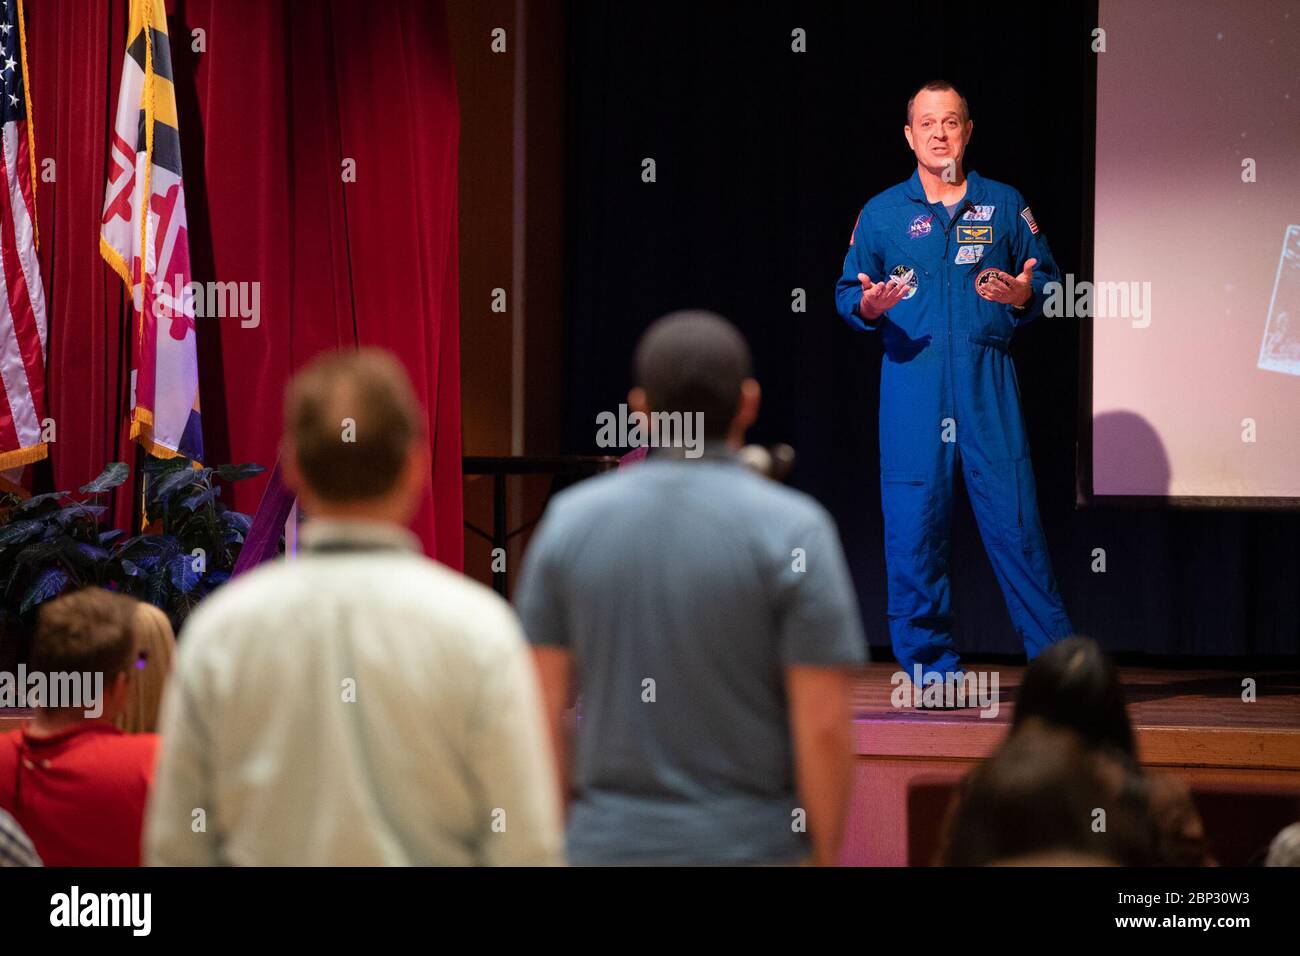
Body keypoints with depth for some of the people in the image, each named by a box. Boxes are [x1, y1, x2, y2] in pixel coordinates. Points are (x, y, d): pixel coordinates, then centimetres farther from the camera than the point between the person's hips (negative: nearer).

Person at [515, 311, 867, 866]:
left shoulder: (569, 520, 1)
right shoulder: (793, 529, -8)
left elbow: (541, 704, 2)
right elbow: (823, 724, -11)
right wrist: (825, 861, -2)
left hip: (609, 842, 3)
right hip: (752, 846, -3)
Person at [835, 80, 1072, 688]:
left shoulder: (1004, 206, 11)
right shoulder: (881, 214, 11)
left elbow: (1050, 282, 12)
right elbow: (847, 293, 13)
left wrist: (1024, 295, -10)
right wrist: (867, 306, -9)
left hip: (987, 380, -1)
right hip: (912, 380, 1)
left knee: (1012, 515, -6)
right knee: (915, 520, -2)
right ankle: (929, 659, 8)